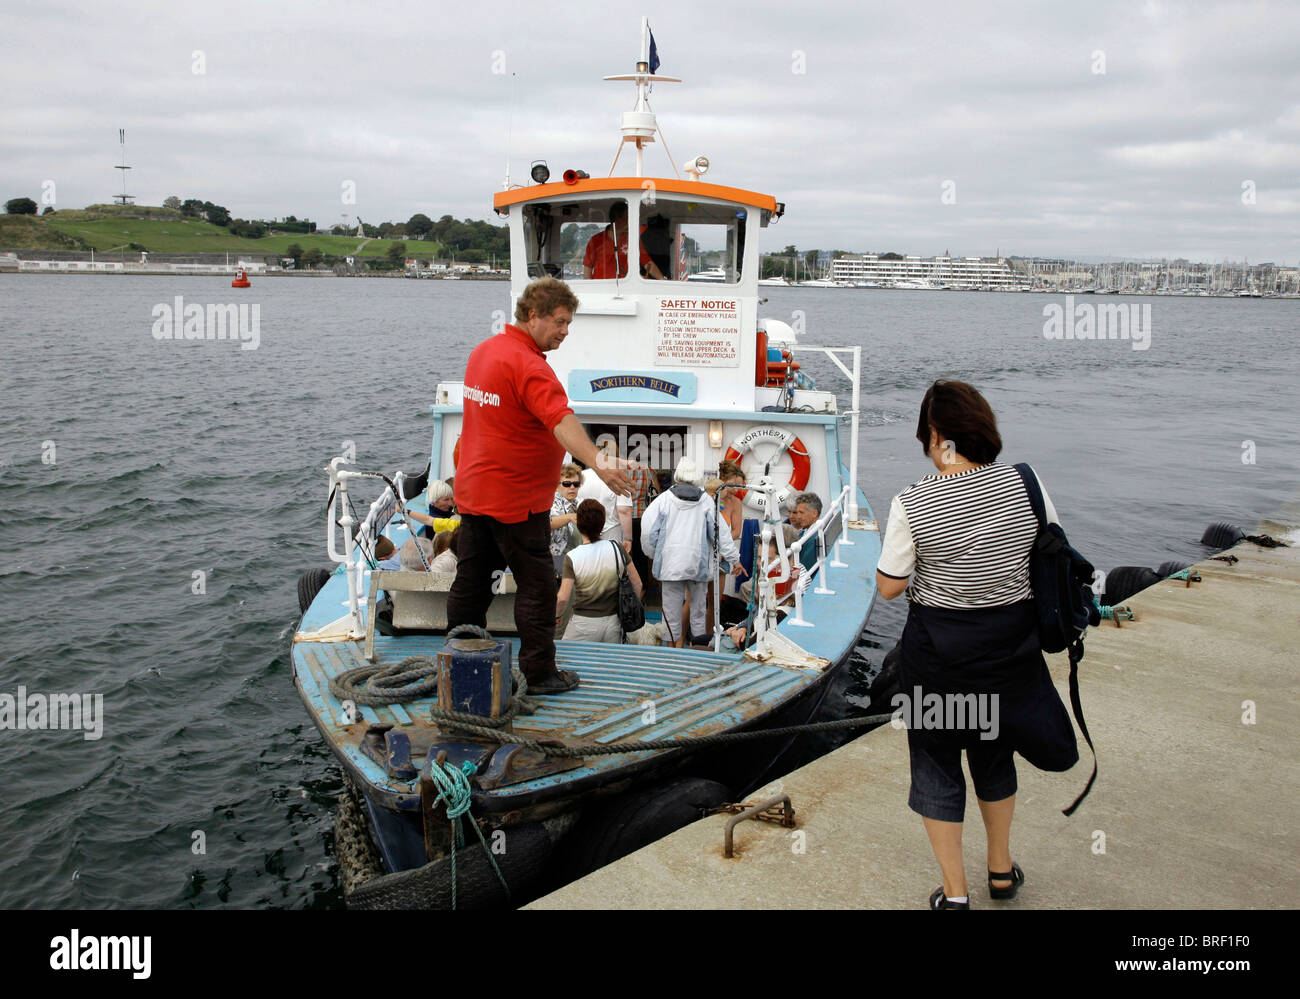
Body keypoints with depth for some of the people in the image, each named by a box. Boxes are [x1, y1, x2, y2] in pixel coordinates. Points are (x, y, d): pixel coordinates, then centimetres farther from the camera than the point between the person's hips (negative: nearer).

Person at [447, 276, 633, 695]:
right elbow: (562, 421, -37)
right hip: (515, 498, -9)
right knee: (536, 585, 3)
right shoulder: (528, 366, -21)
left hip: (472, 491, 9)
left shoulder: (484, 350, 9)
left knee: (471, 582, 15)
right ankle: (539, 673, 11)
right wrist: (598, 464, -50)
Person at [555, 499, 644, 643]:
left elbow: (563, 598, -12)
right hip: (613, 623, 3)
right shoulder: (617, 549, -2)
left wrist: (557, 616, 8)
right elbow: (637, 584, 2)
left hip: (583, 624, -2)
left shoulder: (572, 558, -11)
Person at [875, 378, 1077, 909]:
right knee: (994, 752, 25)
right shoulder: (1024, 483, -10)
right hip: (1011, 641, 4)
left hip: (938, 647, -4)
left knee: (936, 762, 14)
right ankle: (1001, 870, 42)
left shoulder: (911, 504, -18)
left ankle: (954, 892, 23)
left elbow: (888, 587, -10)